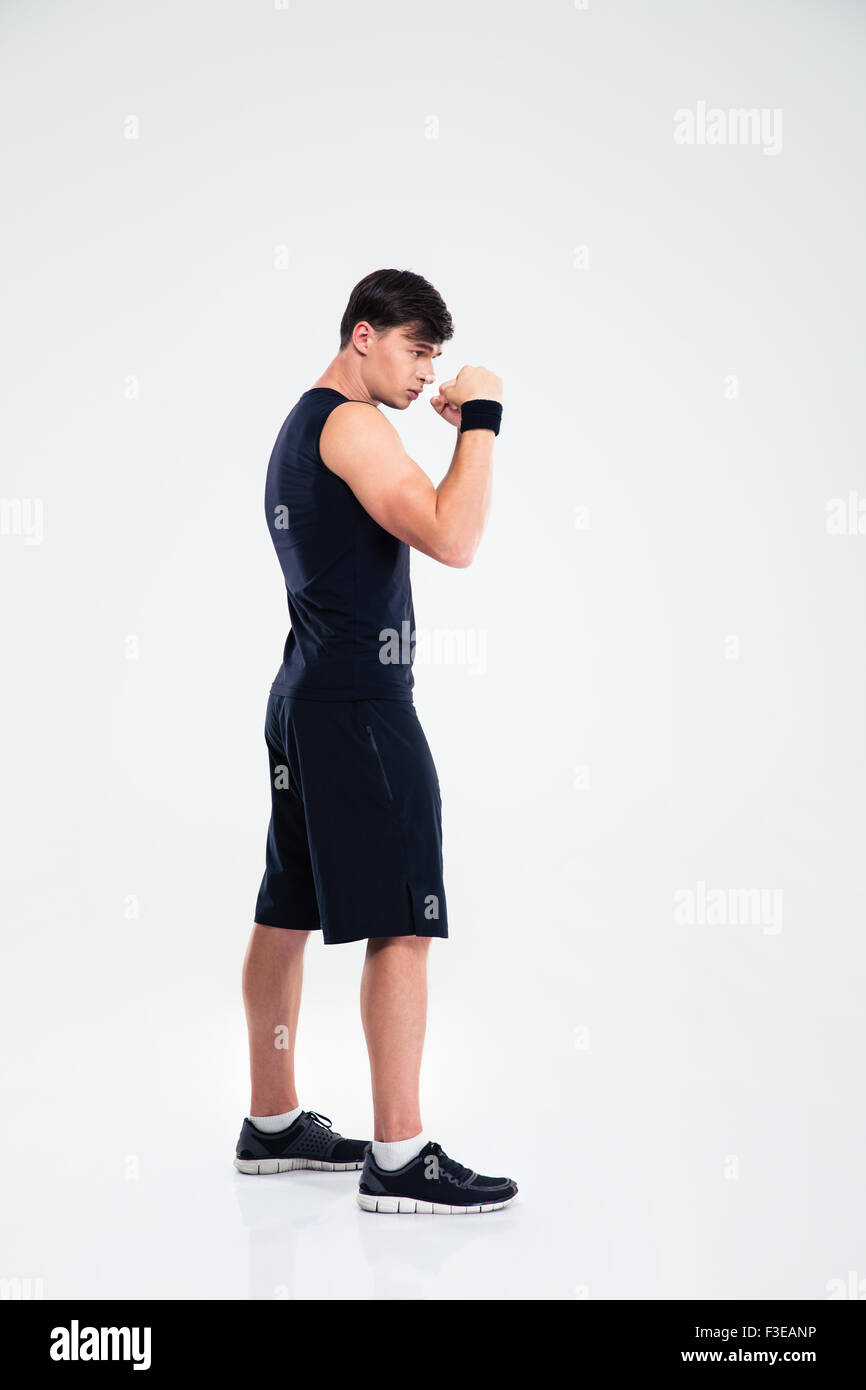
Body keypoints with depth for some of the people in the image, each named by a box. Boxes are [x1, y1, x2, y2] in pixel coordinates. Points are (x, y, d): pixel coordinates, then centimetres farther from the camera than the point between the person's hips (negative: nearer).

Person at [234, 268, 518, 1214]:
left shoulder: (297, 428, 20)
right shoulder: (351, 425, -11)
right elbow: (453, 540, -23)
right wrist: (479, 419, -15)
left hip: (305, 699, 11)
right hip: (360, 702, -11)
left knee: (287, 914, 13)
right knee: (401, 924, -8)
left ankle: (272, 1125, 23)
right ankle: (398, 1159, -5)